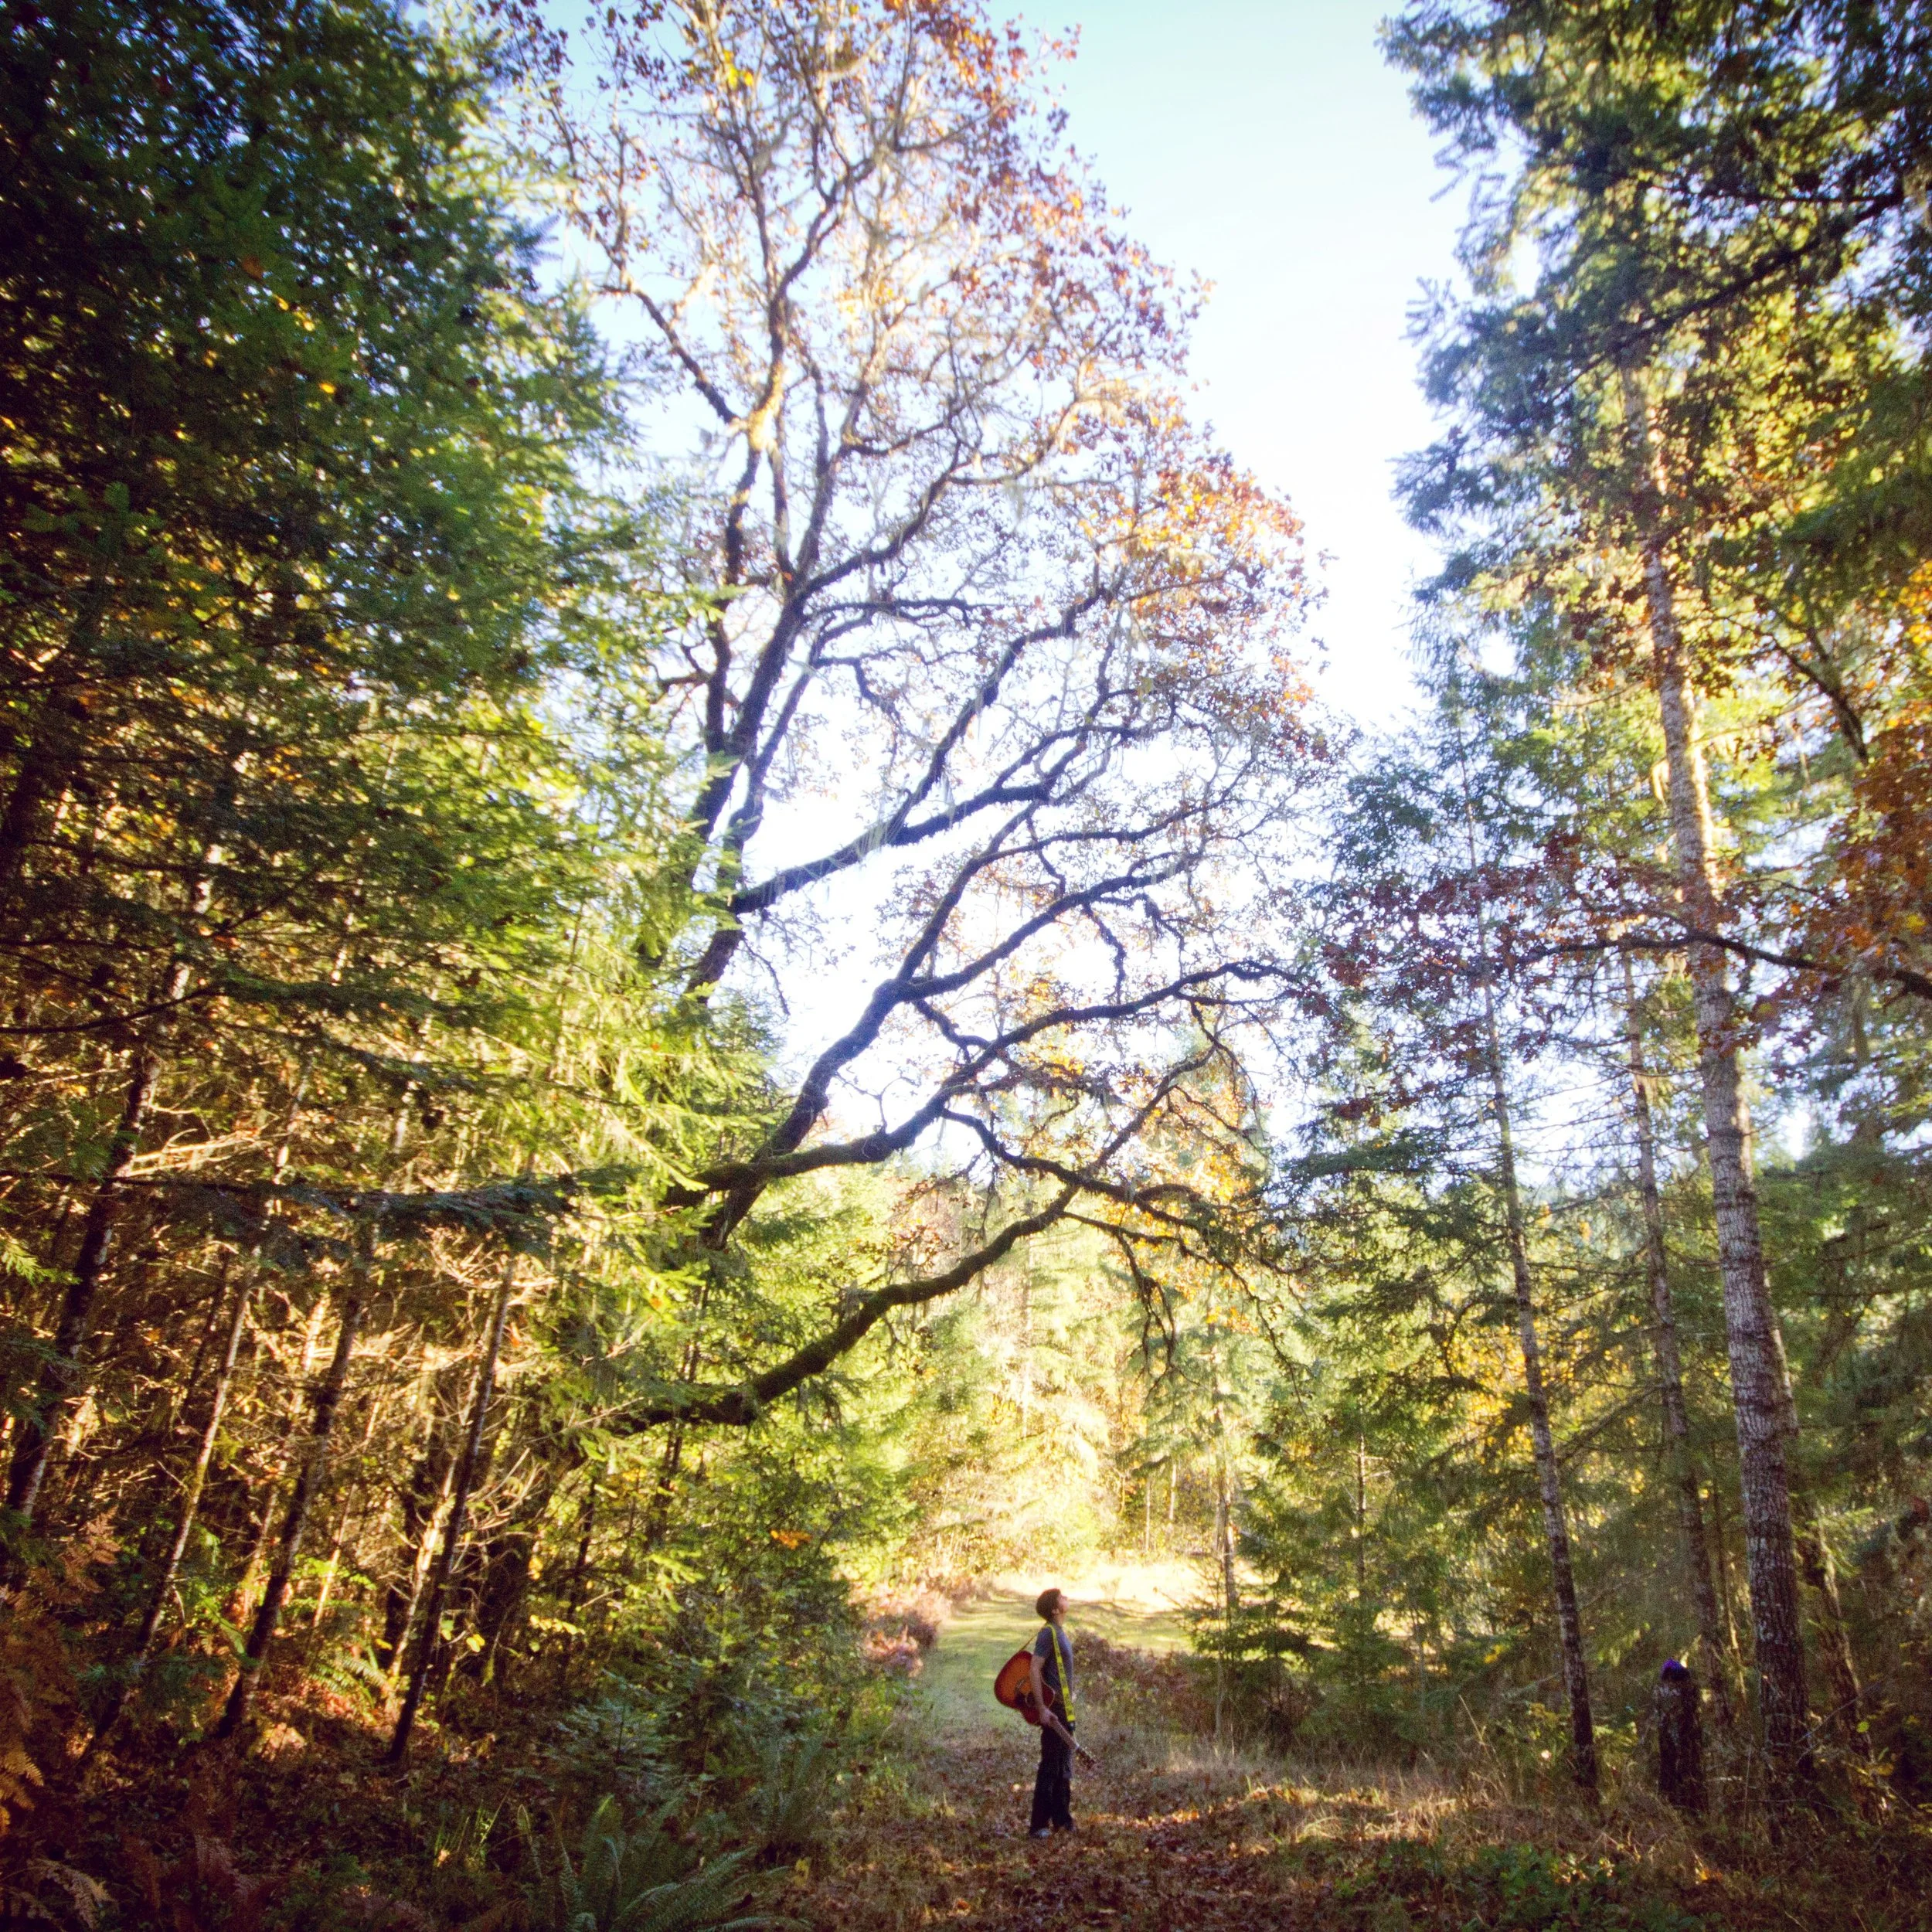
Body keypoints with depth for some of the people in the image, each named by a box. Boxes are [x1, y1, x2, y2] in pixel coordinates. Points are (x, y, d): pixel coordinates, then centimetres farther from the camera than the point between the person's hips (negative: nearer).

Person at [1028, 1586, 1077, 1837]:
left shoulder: (1060, 1632, 13)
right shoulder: (1048, 1633, -17)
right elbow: (1035, 1670, -23)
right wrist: (1042, 1709, -27)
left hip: (1065, 1709, 10)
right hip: (1053, 1710, -10)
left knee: (1064, 1769, 16)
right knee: (1050, 1767, -5)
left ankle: (1062, 1820, 25)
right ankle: (1040, 1824, 1)